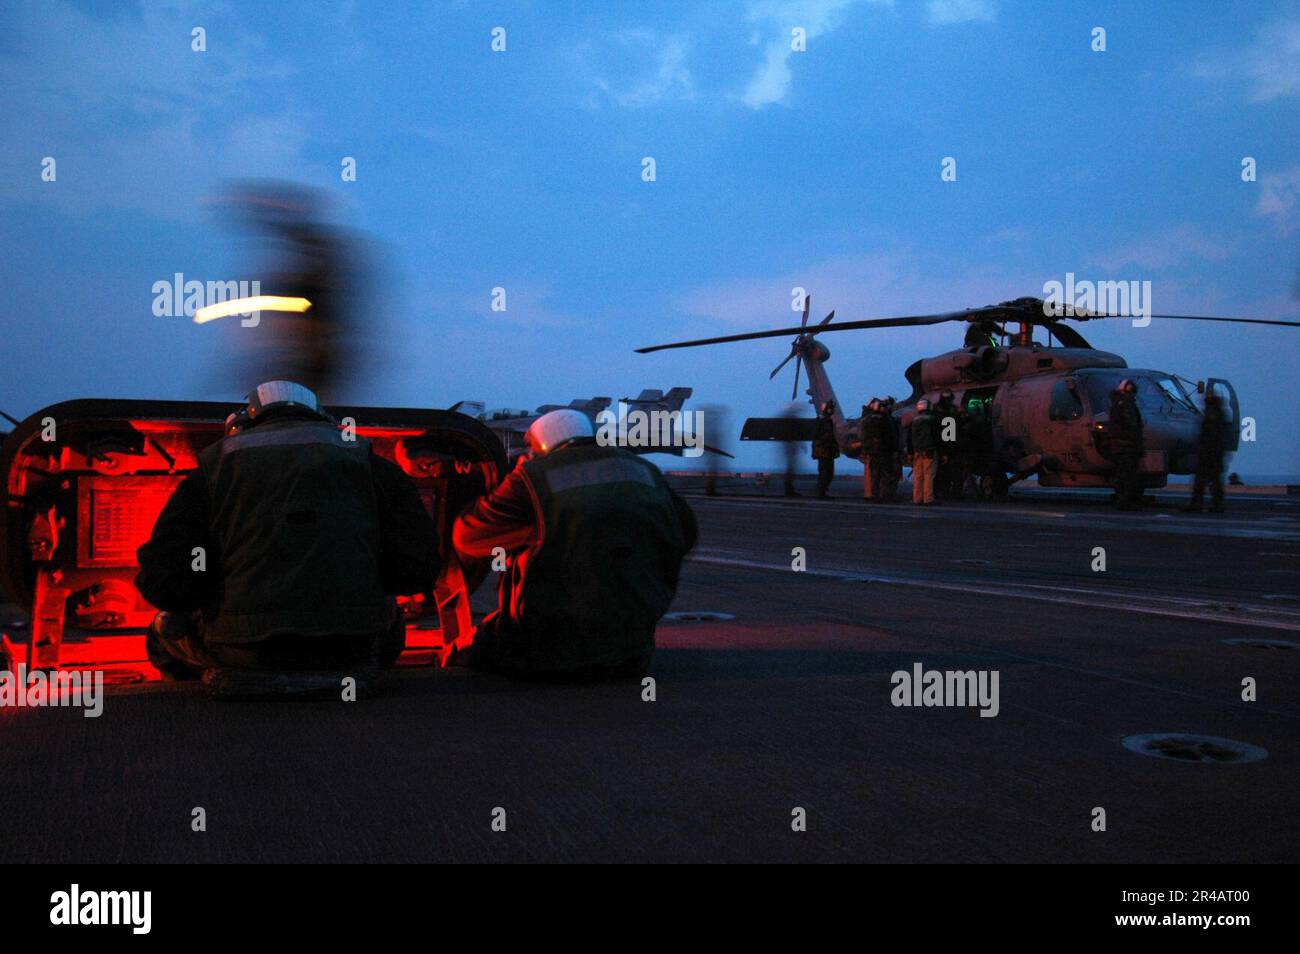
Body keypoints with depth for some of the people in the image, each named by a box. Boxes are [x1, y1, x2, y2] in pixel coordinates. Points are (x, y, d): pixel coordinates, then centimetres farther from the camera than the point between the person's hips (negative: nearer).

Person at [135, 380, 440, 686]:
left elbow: (161, 581, 2)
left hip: (245, 652, -1)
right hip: (351, 648, 2)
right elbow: (419, 566, 7)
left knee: (166, 629, 31)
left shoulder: (217, 466, 11)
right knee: (387, 623, 38)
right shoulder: (373, 466, 14)